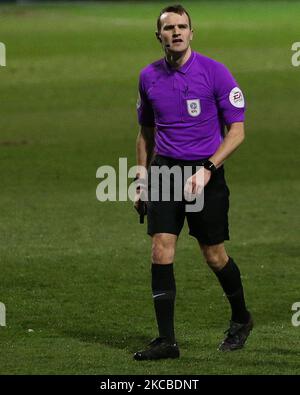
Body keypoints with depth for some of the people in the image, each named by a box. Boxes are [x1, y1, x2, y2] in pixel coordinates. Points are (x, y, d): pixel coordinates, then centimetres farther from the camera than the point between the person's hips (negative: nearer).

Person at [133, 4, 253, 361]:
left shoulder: (215, 73, -8)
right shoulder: (149, 77, 5)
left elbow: (236, 130, -7)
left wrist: (208, 169, -18)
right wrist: (141, 177, 14)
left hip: (205, 174, -3)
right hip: (165, 170, 3)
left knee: (214, 256, 5)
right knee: (161, 251, -10)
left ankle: (241, 319, 31)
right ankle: (166, 340, -8)